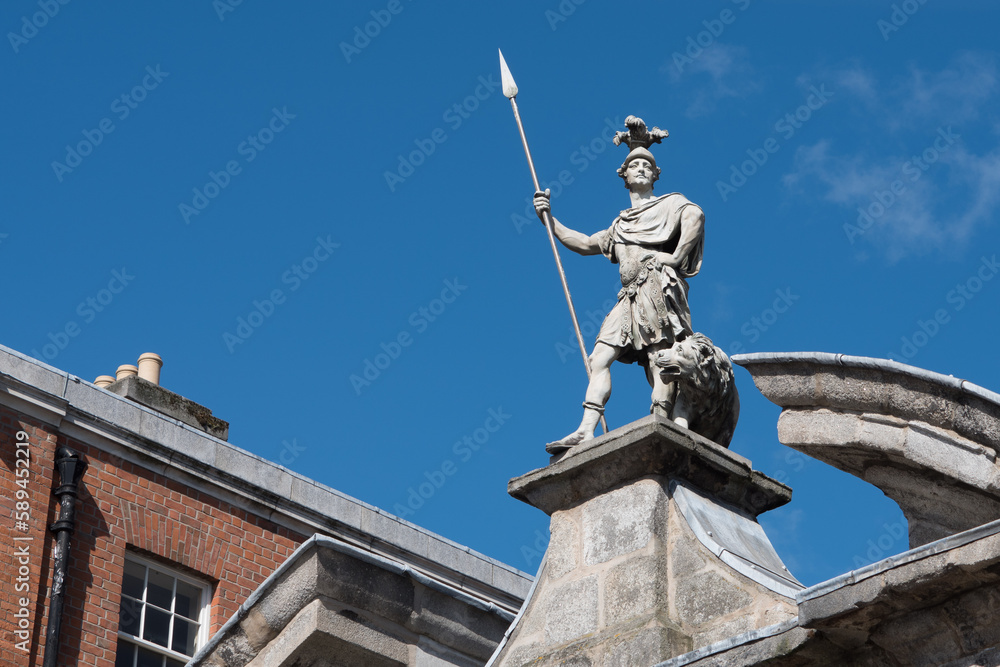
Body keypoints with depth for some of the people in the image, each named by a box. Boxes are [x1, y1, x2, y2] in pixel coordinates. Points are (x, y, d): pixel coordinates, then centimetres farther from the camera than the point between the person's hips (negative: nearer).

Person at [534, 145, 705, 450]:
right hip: (630, 296, 7)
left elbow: (695, 215, -8)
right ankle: (586, 431, -15)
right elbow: (586, 244, 31)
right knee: (600, 357, -7)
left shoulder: (670, 204, 14)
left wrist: (676, 257, -14)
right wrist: (550, 220, 25)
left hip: (657, 285, -7)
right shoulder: (620, 225, 34)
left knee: (659, 357, -19)